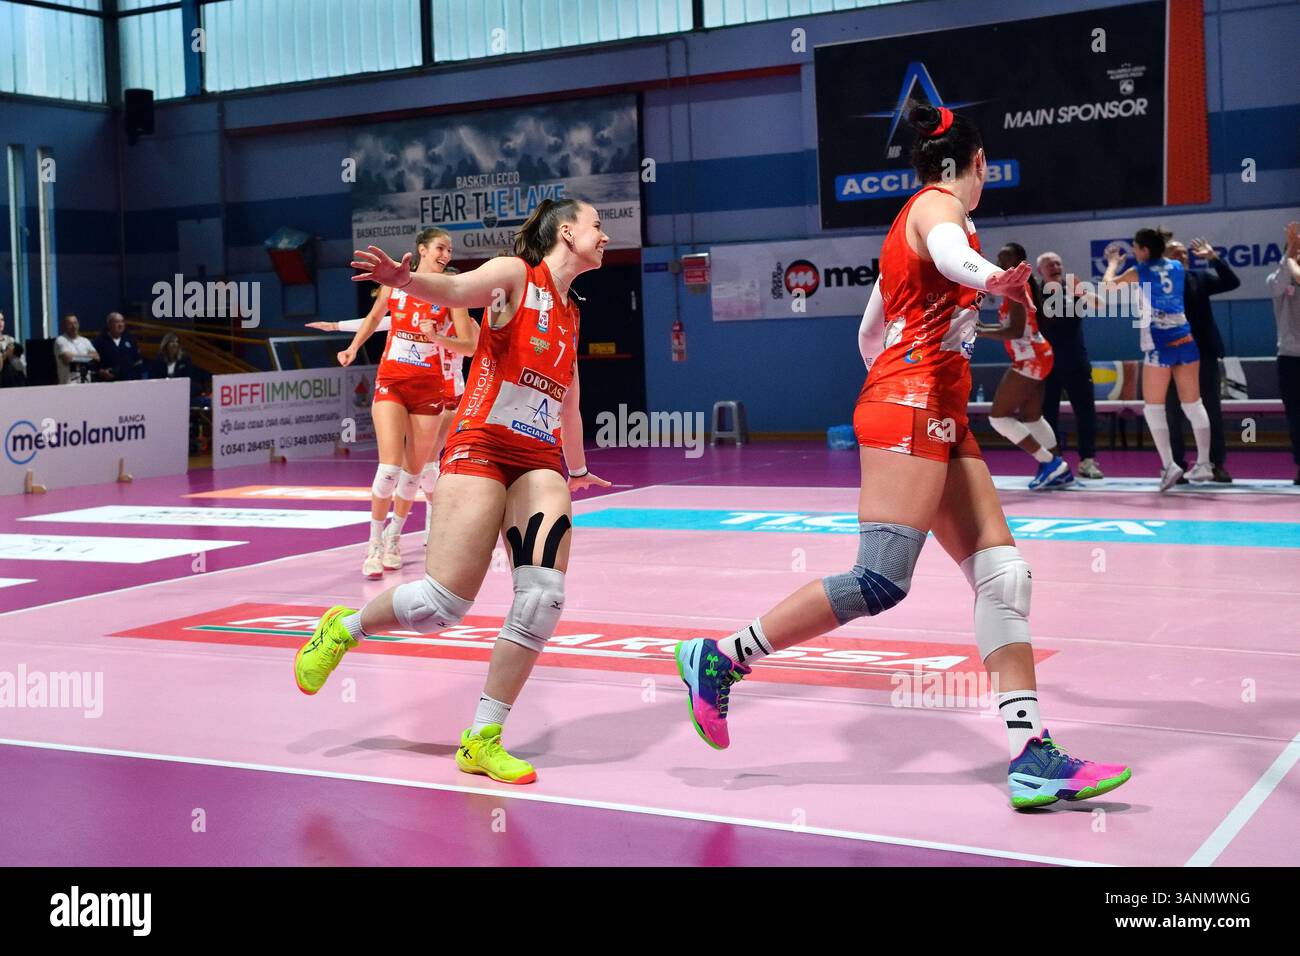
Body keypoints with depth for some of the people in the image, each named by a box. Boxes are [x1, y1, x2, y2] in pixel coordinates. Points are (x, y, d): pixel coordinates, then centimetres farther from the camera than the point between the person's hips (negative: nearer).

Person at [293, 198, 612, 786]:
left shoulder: (570, 315, 23)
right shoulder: (515, 276, 2)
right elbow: (454, 289, -20)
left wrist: (576, 470, 48)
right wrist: (404, 279, -42)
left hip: (540, 462, 6)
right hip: (481, 447, -6)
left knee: (543, 600, -14)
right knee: (442, 602, -13)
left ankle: (482, 741, -3)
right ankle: (343, 629, 19)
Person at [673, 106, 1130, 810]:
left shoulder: (912, 218, 26)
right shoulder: (939, 205, -1)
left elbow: (868, 334, 33)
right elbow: (948, 251, -29)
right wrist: (991, 277, -51)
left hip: (937, 419, 10)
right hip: (911, 408, -10)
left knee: (1002, 572, -1)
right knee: (880, 580, -16)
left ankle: (1032, 756, -6)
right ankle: (720, 659, -5)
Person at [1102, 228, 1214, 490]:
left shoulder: (1139, 272, 0)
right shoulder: (1177, 267, 14)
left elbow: (1108, 285, 11)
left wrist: (1114, 262, 28)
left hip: (1159, 345, -5)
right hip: (1186, 341, 5)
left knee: (1153, 407, 4)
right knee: (1193, 404, 10)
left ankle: (1169, 465, -7)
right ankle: (1204, 464, 11)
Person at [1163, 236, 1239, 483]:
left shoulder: (1199, 277, 7)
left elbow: (1232, 282, -2)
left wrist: (1213, 257, -12)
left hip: (1203, 352, 3)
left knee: (1212, 410, 4)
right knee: (1172, 413, 2)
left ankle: (1217, 464, 11)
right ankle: (1177, 466, 8)